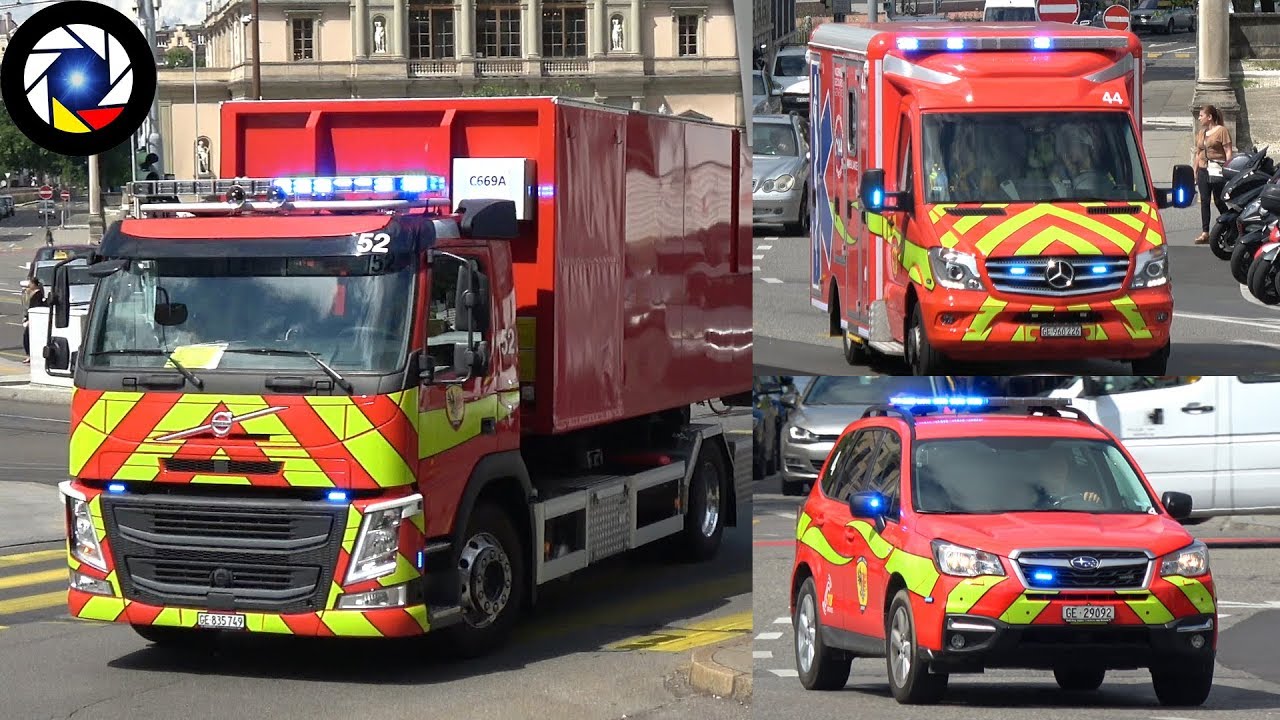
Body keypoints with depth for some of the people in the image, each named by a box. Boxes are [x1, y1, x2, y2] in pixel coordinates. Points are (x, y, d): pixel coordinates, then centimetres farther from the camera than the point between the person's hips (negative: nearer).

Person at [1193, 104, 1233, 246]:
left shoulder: (1222, 131, -4)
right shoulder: (1200, 132, 17)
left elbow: (1229, 152, -8)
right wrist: (1195, 171, 17)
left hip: (1217, 171, -6)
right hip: (1203, 171, 6)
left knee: (1219, 202, -1)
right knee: (1204, 201, 1)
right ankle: (1205, 233, 0)